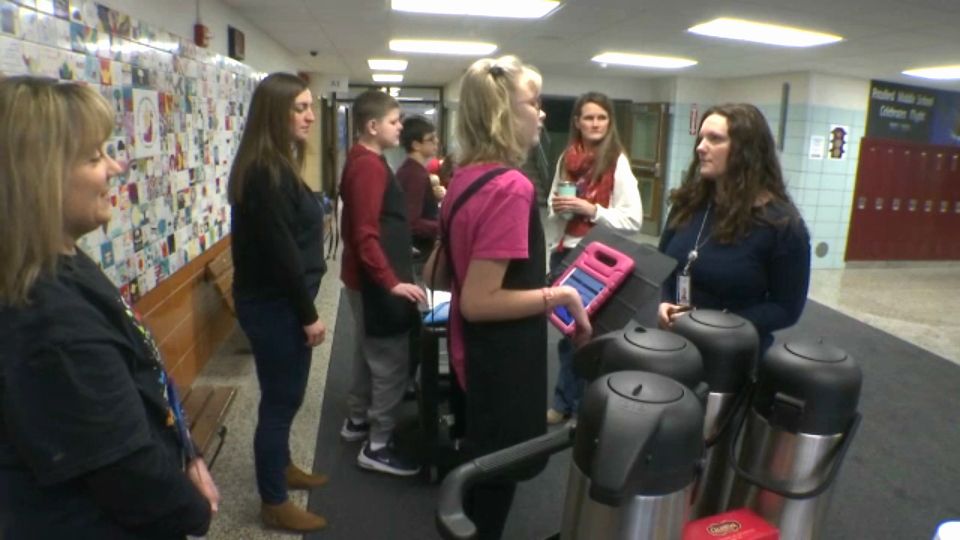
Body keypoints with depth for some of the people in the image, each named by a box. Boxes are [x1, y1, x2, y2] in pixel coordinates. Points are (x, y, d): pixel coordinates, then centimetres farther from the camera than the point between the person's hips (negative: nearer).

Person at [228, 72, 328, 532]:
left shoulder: (275, 166, 12)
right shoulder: (267, 173, -20)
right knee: (280, 399, 2)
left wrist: (304, 309, 16)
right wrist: (309, 315, -17)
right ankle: (275, 503, 18)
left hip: (277, 301, 10)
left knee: (285, 395, 22)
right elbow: (281, 252, -23)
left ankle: (281, 467, 41)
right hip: (274, 305, -10)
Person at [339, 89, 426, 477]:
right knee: (392, 361, -2)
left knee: (370, 352, 21)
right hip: (377, 281, -11)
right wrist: (392, 282, -28)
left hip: (369, 278, 11)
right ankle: (378, 446, 8)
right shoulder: (369, 166, -19)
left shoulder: (362, 161, 12)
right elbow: (366, 235, -26)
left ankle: (357, 420, 36)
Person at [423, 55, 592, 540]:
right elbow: (478, 302, -26)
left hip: (472, 353, 9)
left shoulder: (465, 177, 3)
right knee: (496, 480, 12)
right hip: (503, 362, -9)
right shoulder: (511, 187, -24)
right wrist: (560, 295, -19)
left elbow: (436, 274, 10)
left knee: (475, 471, 27)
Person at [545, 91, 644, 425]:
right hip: (563, 254, 5)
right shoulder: (566, 159, 9)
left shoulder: (617, 162, -7)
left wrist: (592, 210, -18)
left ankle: (569, 404, 19)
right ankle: (567, 403, 26)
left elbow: (633, 220, -11)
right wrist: (556, 207, -1)